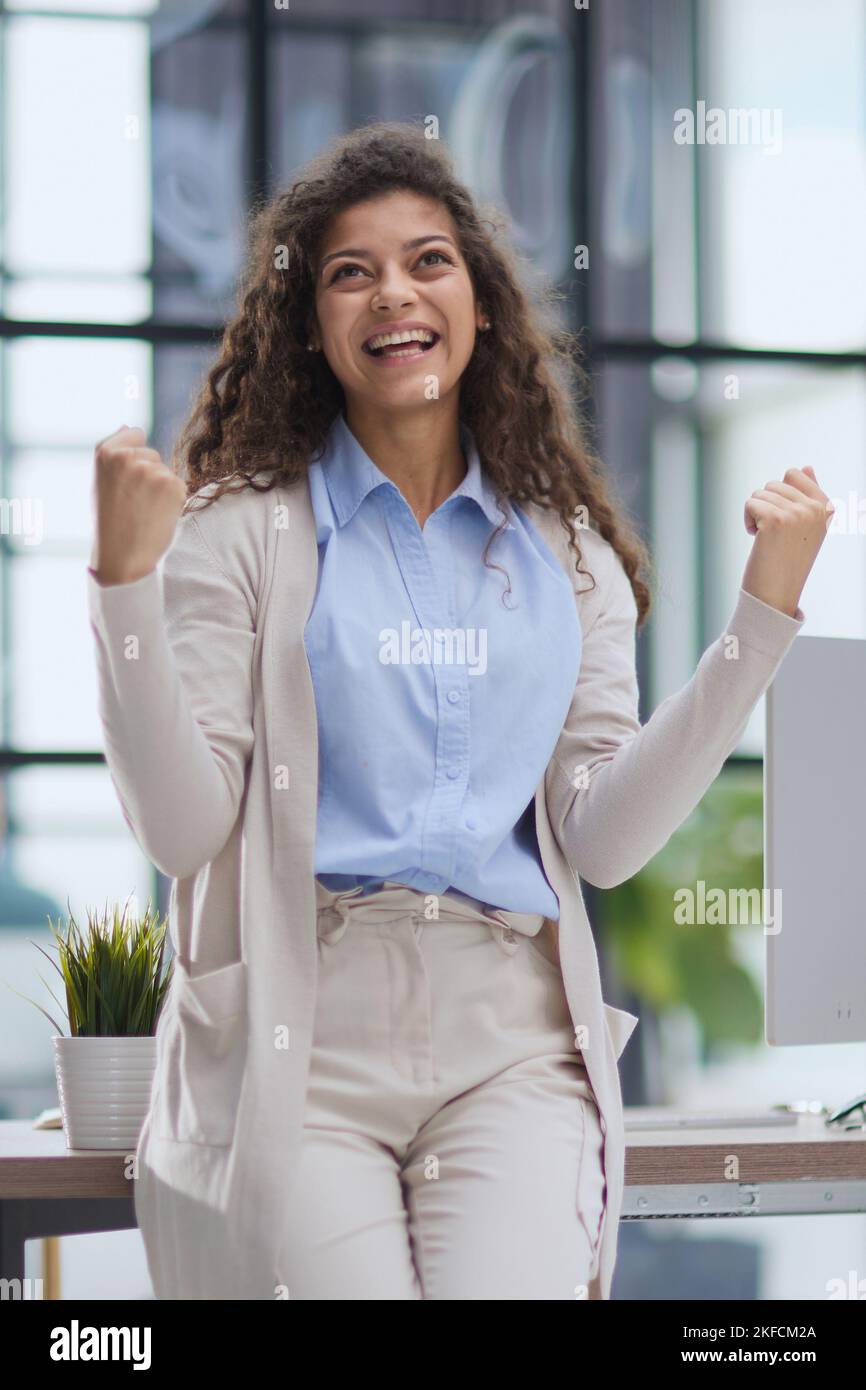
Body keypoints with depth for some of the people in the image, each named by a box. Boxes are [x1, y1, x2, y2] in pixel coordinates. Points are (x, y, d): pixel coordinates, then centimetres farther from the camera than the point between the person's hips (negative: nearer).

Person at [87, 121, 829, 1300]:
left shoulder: (565, 548, 15)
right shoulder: (244, 529, 6)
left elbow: (604, 841, 3)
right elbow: (184, 831, -3)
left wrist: (765, 613, 1)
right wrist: (126, 580, -11)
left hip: (511, 1043, 2)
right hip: (304, 1029, -2)